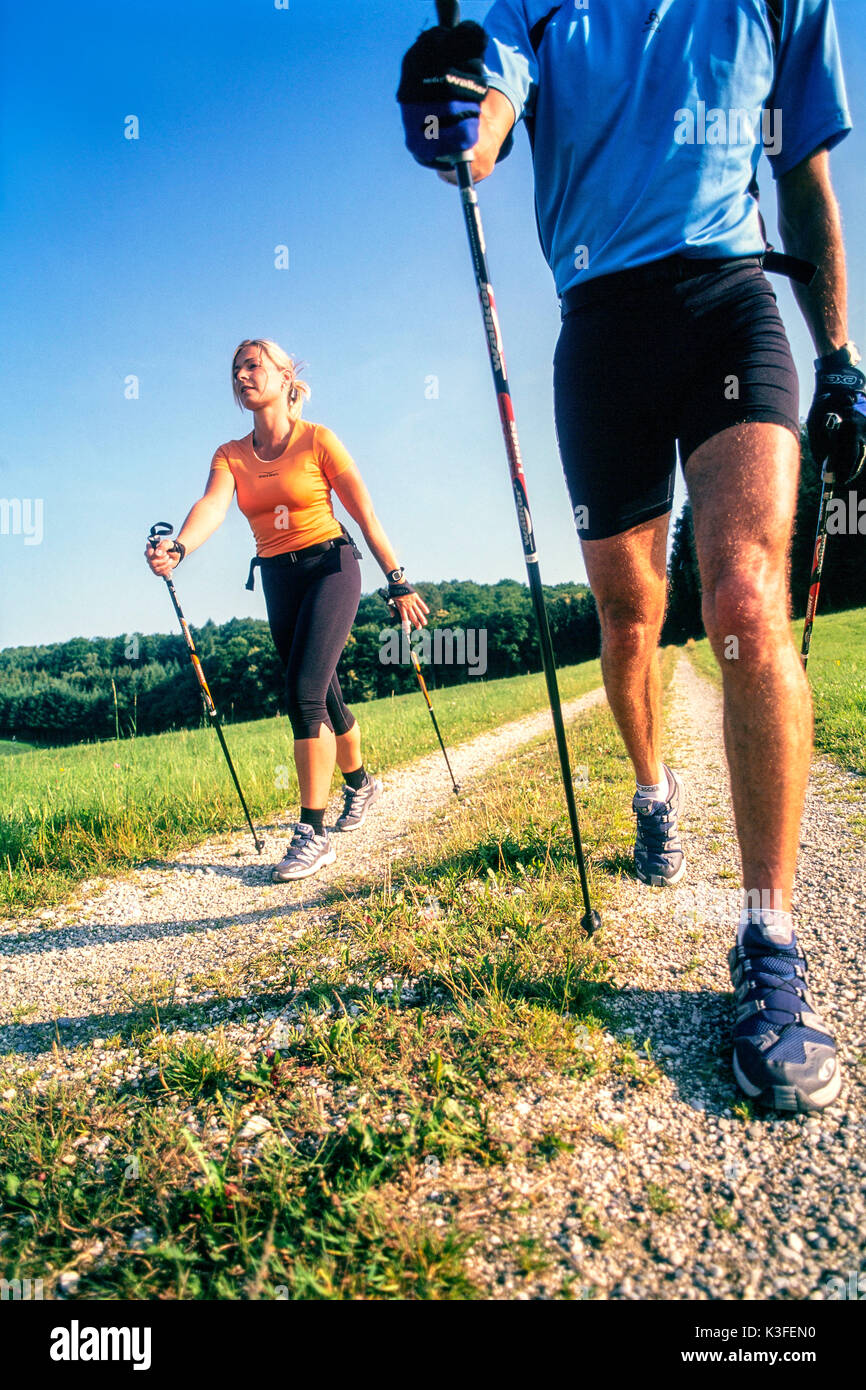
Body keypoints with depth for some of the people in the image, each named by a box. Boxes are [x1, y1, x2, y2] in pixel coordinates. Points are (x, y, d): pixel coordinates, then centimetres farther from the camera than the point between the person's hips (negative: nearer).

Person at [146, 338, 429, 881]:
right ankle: (362, 783, 39)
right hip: (278, 580, 5)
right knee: (324, 699, 13)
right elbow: (213, 505, -14)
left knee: (304, 693, -19)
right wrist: (177, 548, -36)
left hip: (330, 567, -5)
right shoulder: (230, 455, 6)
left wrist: (399, 583, -6)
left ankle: (314, 833, -12)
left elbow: (366, 515, -4)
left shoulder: (318, 440, -4)